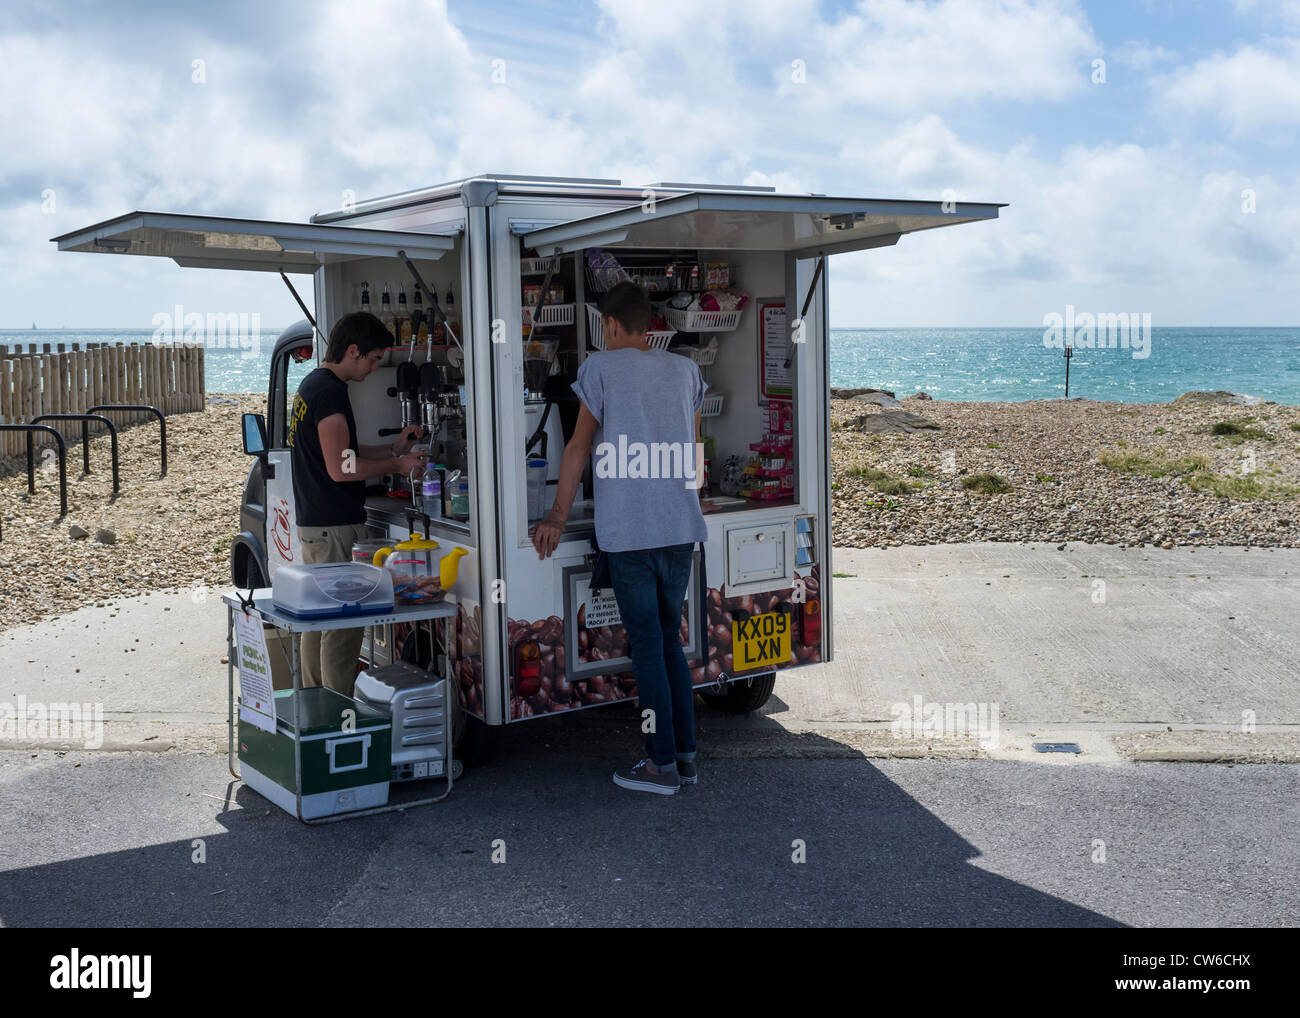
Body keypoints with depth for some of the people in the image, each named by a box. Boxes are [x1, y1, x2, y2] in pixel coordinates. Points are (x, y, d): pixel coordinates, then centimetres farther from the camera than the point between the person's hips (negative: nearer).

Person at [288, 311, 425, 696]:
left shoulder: (311, 385, 15)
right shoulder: (330, 392, -17)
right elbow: (340, 468, -21)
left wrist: (392, 449, 17)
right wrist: (395, 465, -10)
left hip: (313, 523, 11)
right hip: (336, 527, -11)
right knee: (343, 627, -6)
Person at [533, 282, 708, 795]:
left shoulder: (601, 367, -2)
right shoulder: (685, 369, 11)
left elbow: (579, 446, -1)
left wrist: (558, 516, 4)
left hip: (629, 532, -5)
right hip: (681, 528, 5)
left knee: (647, 646, 1)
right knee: (670, 640, 15)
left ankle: (663, 764, 6)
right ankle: (685, 754, 18)